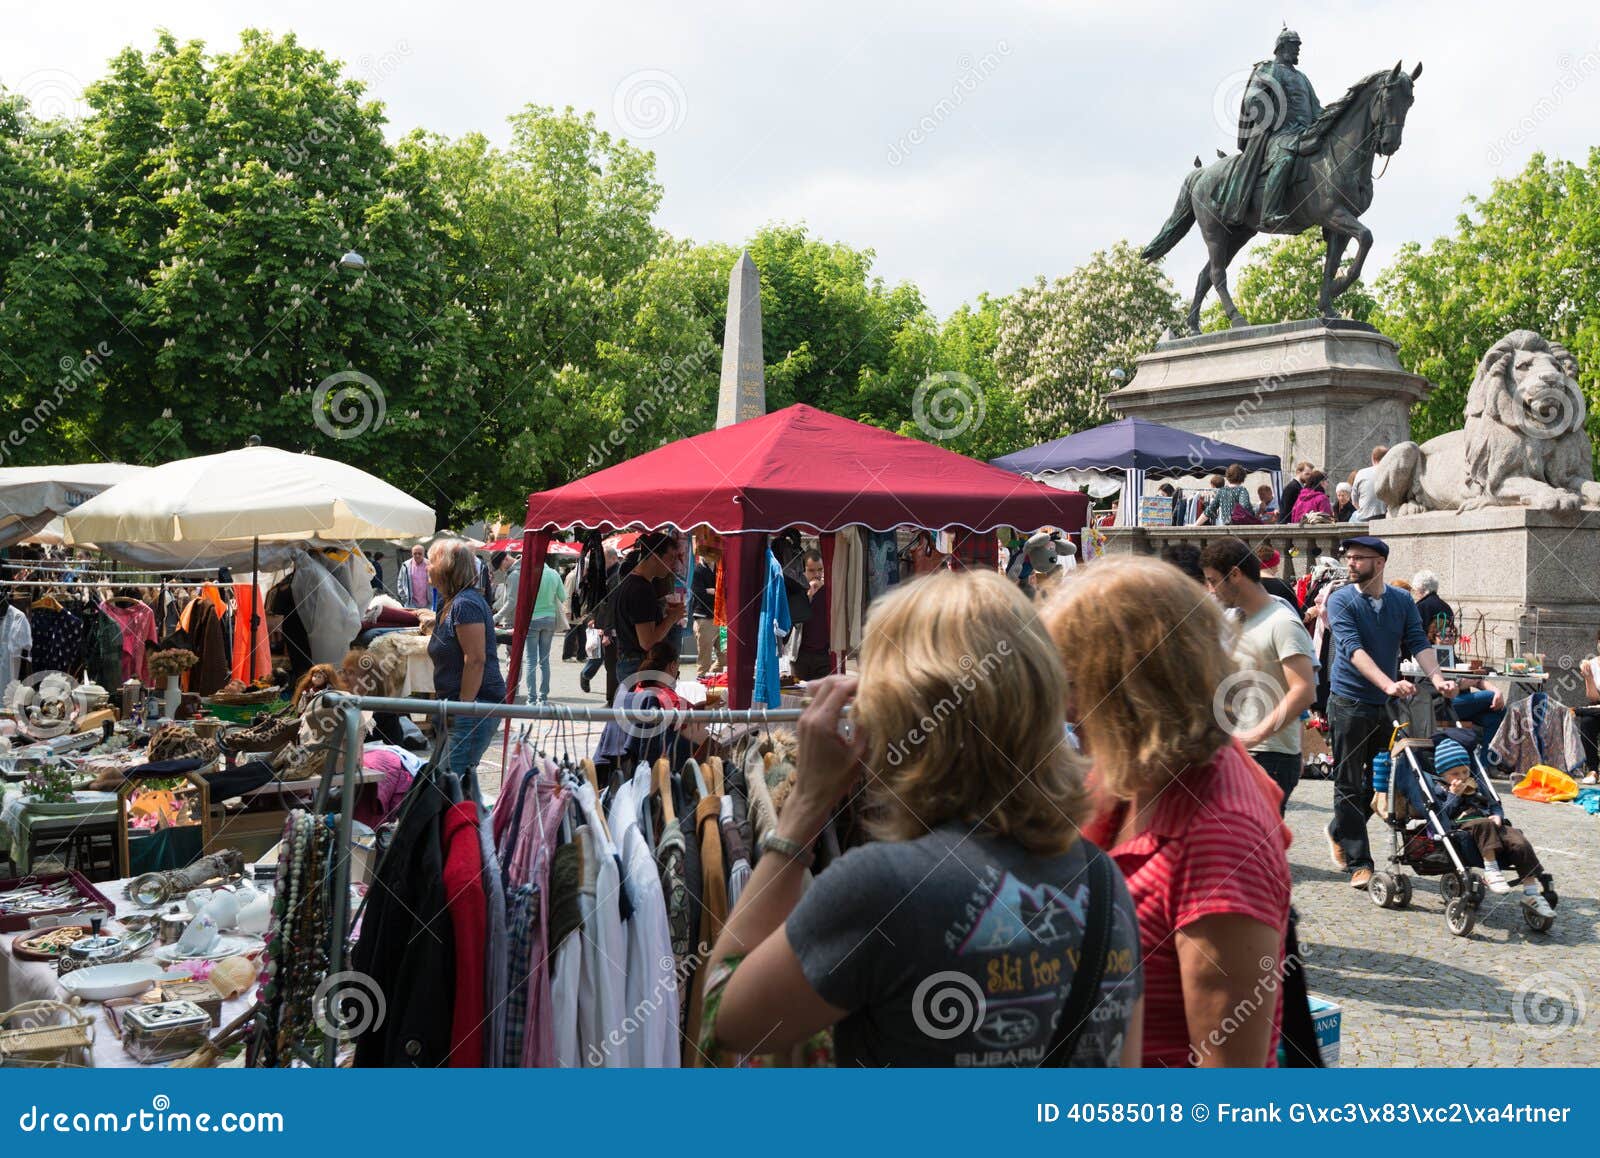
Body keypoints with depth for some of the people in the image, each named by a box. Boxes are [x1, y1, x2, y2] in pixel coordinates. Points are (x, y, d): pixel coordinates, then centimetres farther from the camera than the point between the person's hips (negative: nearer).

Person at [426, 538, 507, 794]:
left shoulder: (465, 604, -14)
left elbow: (476, 659, -19)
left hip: (475, 704, -10)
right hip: (460, 704, 10)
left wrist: (465, 705, -18)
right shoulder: (451, 603, 18)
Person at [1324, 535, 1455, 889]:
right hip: (1349, 703, -4)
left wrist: (1438, 678, -24)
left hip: (1388, 704, 4)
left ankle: (1339, 831, 34)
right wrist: (1389, 684, -35)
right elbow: (1353, 649, -21)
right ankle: (1359, 864, 4)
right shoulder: (1341, 600, -8)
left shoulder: (1403, 601, 5)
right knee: (1349, 785, -2)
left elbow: (1418, 644, -4)